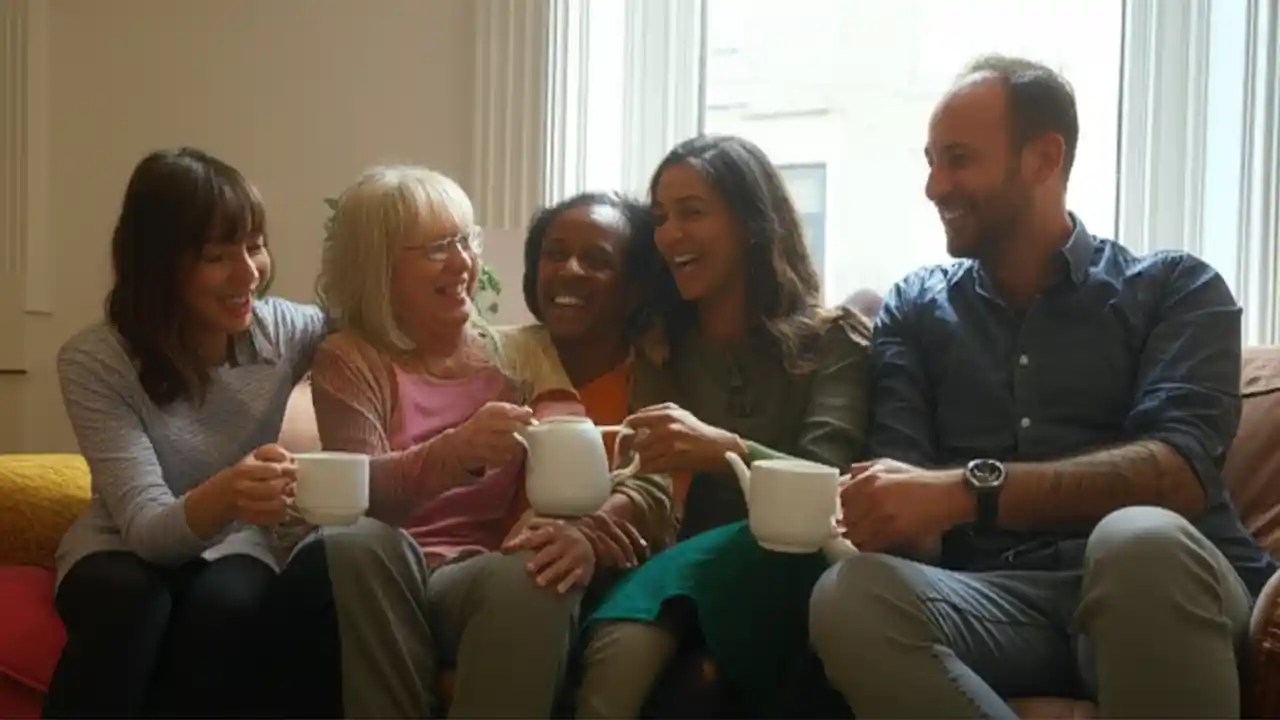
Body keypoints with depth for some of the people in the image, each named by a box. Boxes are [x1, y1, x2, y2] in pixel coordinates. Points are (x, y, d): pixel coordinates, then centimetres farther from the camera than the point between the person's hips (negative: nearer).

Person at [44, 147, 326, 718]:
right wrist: (222, 496, -50)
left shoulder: (283, 330, -11)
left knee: (225, 604, -32)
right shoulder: (94, 360, -20)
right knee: (129, 599, -35)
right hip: (122, 552, -1)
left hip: (231, 549, 2)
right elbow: (148, 529, -27)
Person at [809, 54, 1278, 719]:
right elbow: (903, 487, 4)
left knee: (1140, 540, -37)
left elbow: (1181, 471, -11)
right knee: (848, 598, -31)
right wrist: (880, 516, -22)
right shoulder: (914, 309, 18)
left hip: (1164, 590, -1)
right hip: (997, 597, 2)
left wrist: (969, 489, -25)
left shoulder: (1175, 289, 8)